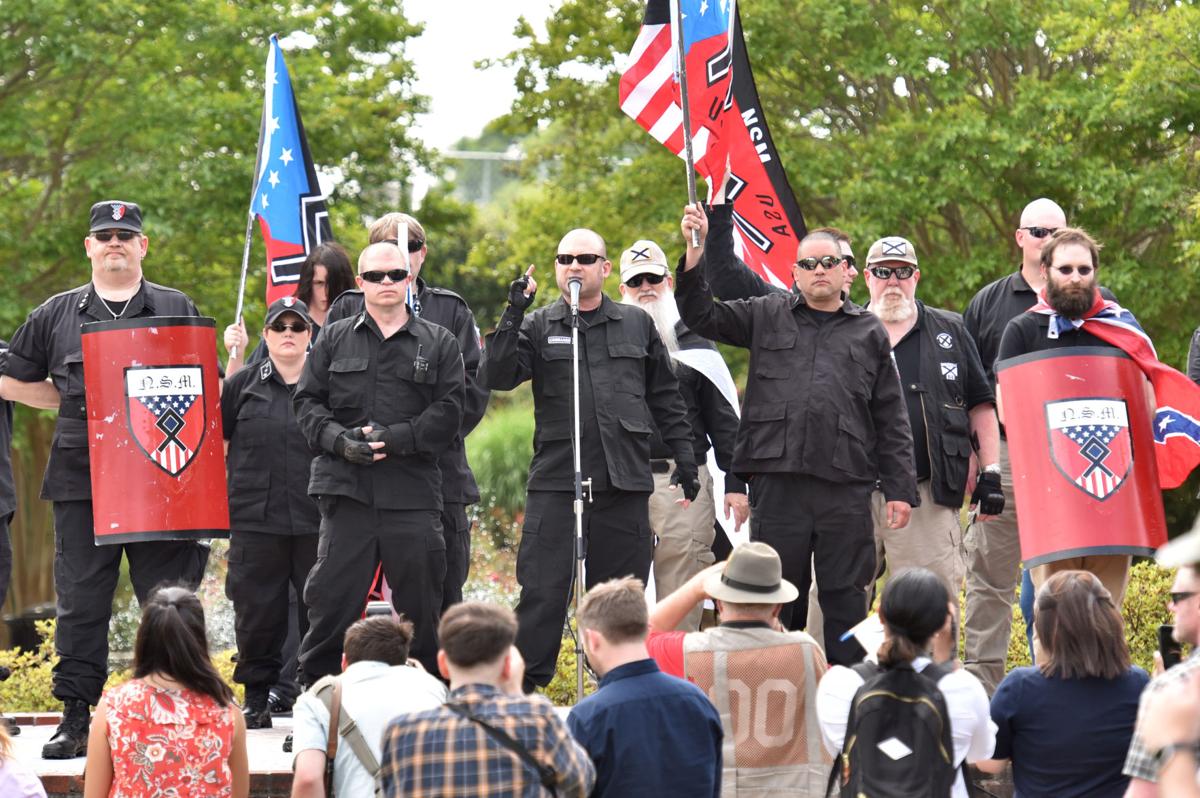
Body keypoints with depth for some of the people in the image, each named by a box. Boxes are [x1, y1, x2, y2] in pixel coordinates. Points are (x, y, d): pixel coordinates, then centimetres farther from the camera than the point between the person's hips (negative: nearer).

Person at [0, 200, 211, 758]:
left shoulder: (175, 309, 12)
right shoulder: (58, 314, 13)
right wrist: (78, 399, 7)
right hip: (81, 483, 1)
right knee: (80, 604, 2)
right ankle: (76, 720, 7)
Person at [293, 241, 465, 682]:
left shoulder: (438, 343, 9)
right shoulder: (335, 339, 13)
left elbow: (448, 412, 1)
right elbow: (307, 401, 9)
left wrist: (394, 439, -11)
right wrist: (338, 440, -10)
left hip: (413, 490, 0)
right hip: (346, 487, 0)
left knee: (420, 600, 3)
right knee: (332, 594, 0)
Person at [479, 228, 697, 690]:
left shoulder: (636, 325, 13)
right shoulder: (538, 327, 7)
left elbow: (665, 398, 18)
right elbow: (496, 378, -7)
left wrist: (684, 457, 13)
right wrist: (512, 317, -16)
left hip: (625, 484, 2)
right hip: (555, 483, -2)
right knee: (541, 592, -6)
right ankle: (523, 688, -2)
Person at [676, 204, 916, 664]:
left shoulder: (869, 333, 14)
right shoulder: (767, 316, 14)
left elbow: (891, 419, 12)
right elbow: (701, 316, 7)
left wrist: (898, 487, 5)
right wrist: (695, 253, -7)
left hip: (847, 487, 0)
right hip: (777, 483, 0)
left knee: (846, 599, 2)